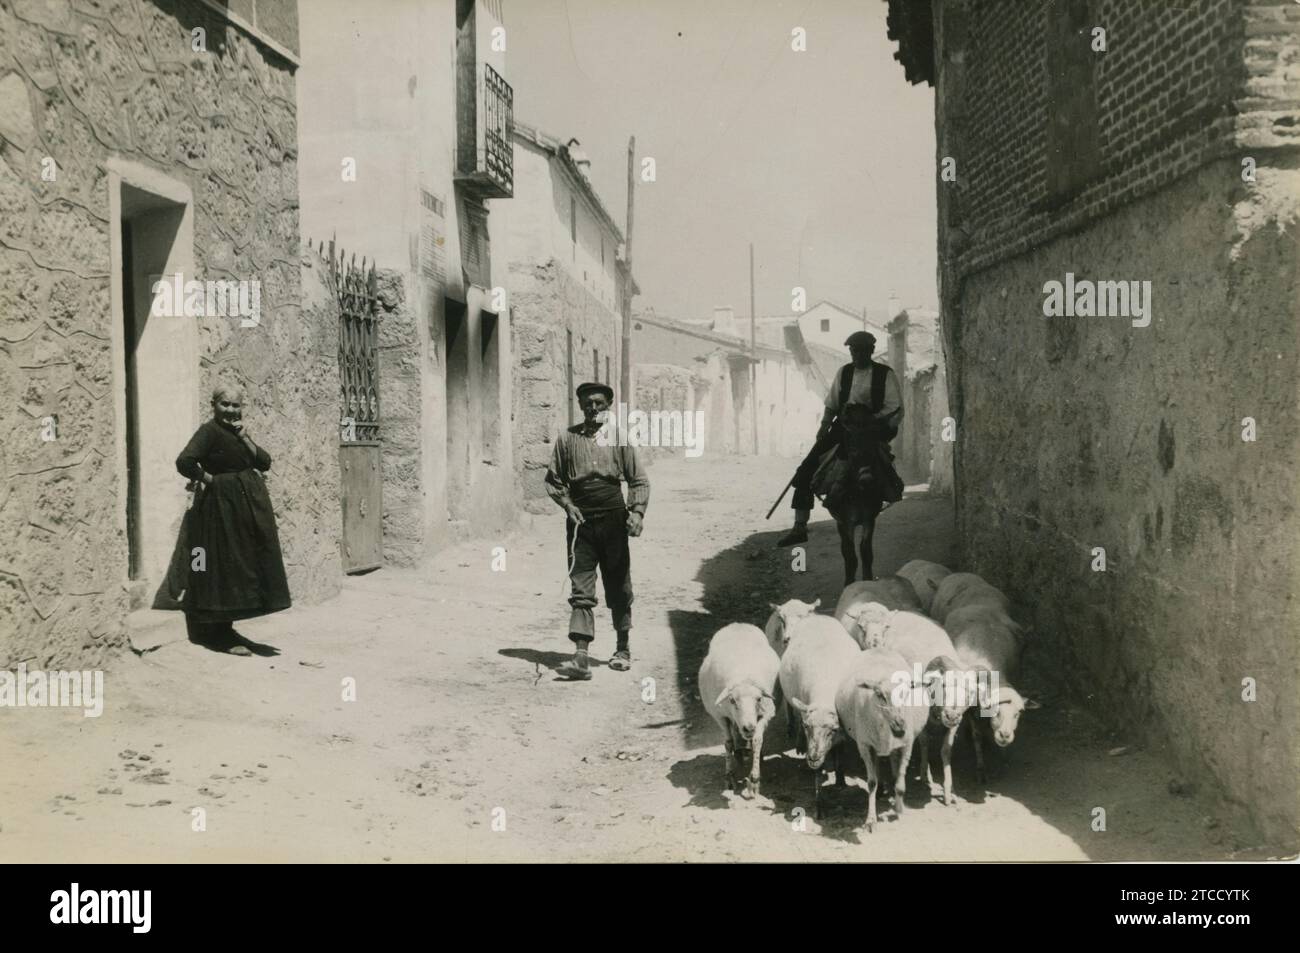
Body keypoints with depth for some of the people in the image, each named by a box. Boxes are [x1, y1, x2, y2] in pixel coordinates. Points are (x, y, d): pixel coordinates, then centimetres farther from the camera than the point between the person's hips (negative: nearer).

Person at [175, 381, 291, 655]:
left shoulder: (238, 432, 13)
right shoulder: (209, 431, -12)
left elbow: (265, 463, 6)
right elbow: (185, 462, -27)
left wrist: (244, 438, -6)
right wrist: (210, 479, -15)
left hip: (249, 505, 8)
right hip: (222, 506, -8)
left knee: (242, 566, 12)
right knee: (226, 568, -3)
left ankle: (222, 630, 24)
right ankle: (222, 636, 6)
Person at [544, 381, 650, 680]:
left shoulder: (618, 438, 4)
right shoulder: (567, 438, 5)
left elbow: (639, 480, 5)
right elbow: (553, 481, 11)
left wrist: (637, 511, -9)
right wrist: (568, 505, -4)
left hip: (613, 521, 0)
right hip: (581, 523, 0)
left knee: (618, 588, 10)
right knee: (581, 590, -7)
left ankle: (623, 649, 27)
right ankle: (581, 657, -11)